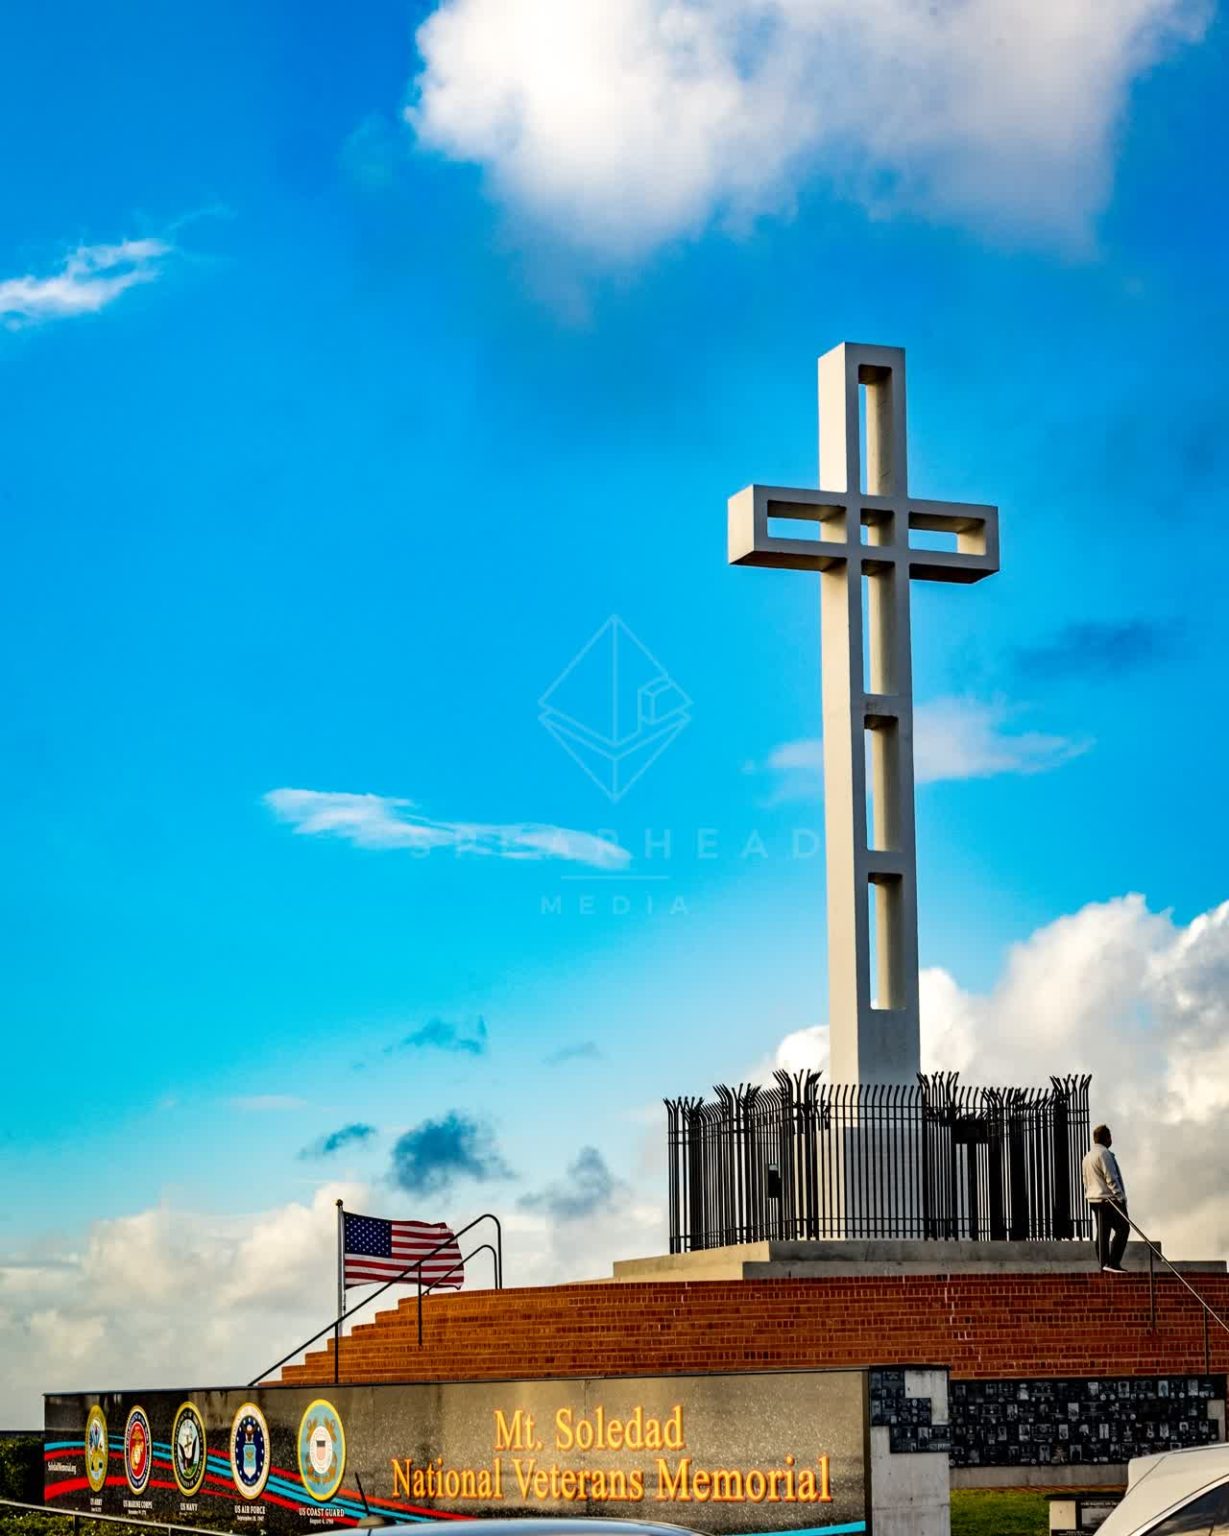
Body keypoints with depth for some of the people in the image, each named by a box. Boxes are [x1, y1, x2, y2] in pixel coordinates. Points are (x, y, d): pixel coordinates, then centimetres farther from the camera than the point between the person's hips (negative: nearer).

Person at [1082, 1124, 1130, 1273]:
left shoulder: (1087, 1156, 18)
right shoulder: (1104, 1154, -13)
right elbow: (1111, 1178, -17)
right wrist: (1120, 1197, -15)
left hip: (1094, 1198, 10)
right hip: (1109, 1199, -10)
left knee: (1103, 1232, 10)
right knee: (1122, 1229, -9)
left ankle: (1104, 1264, 10)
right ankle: (1113, 1263, -16)